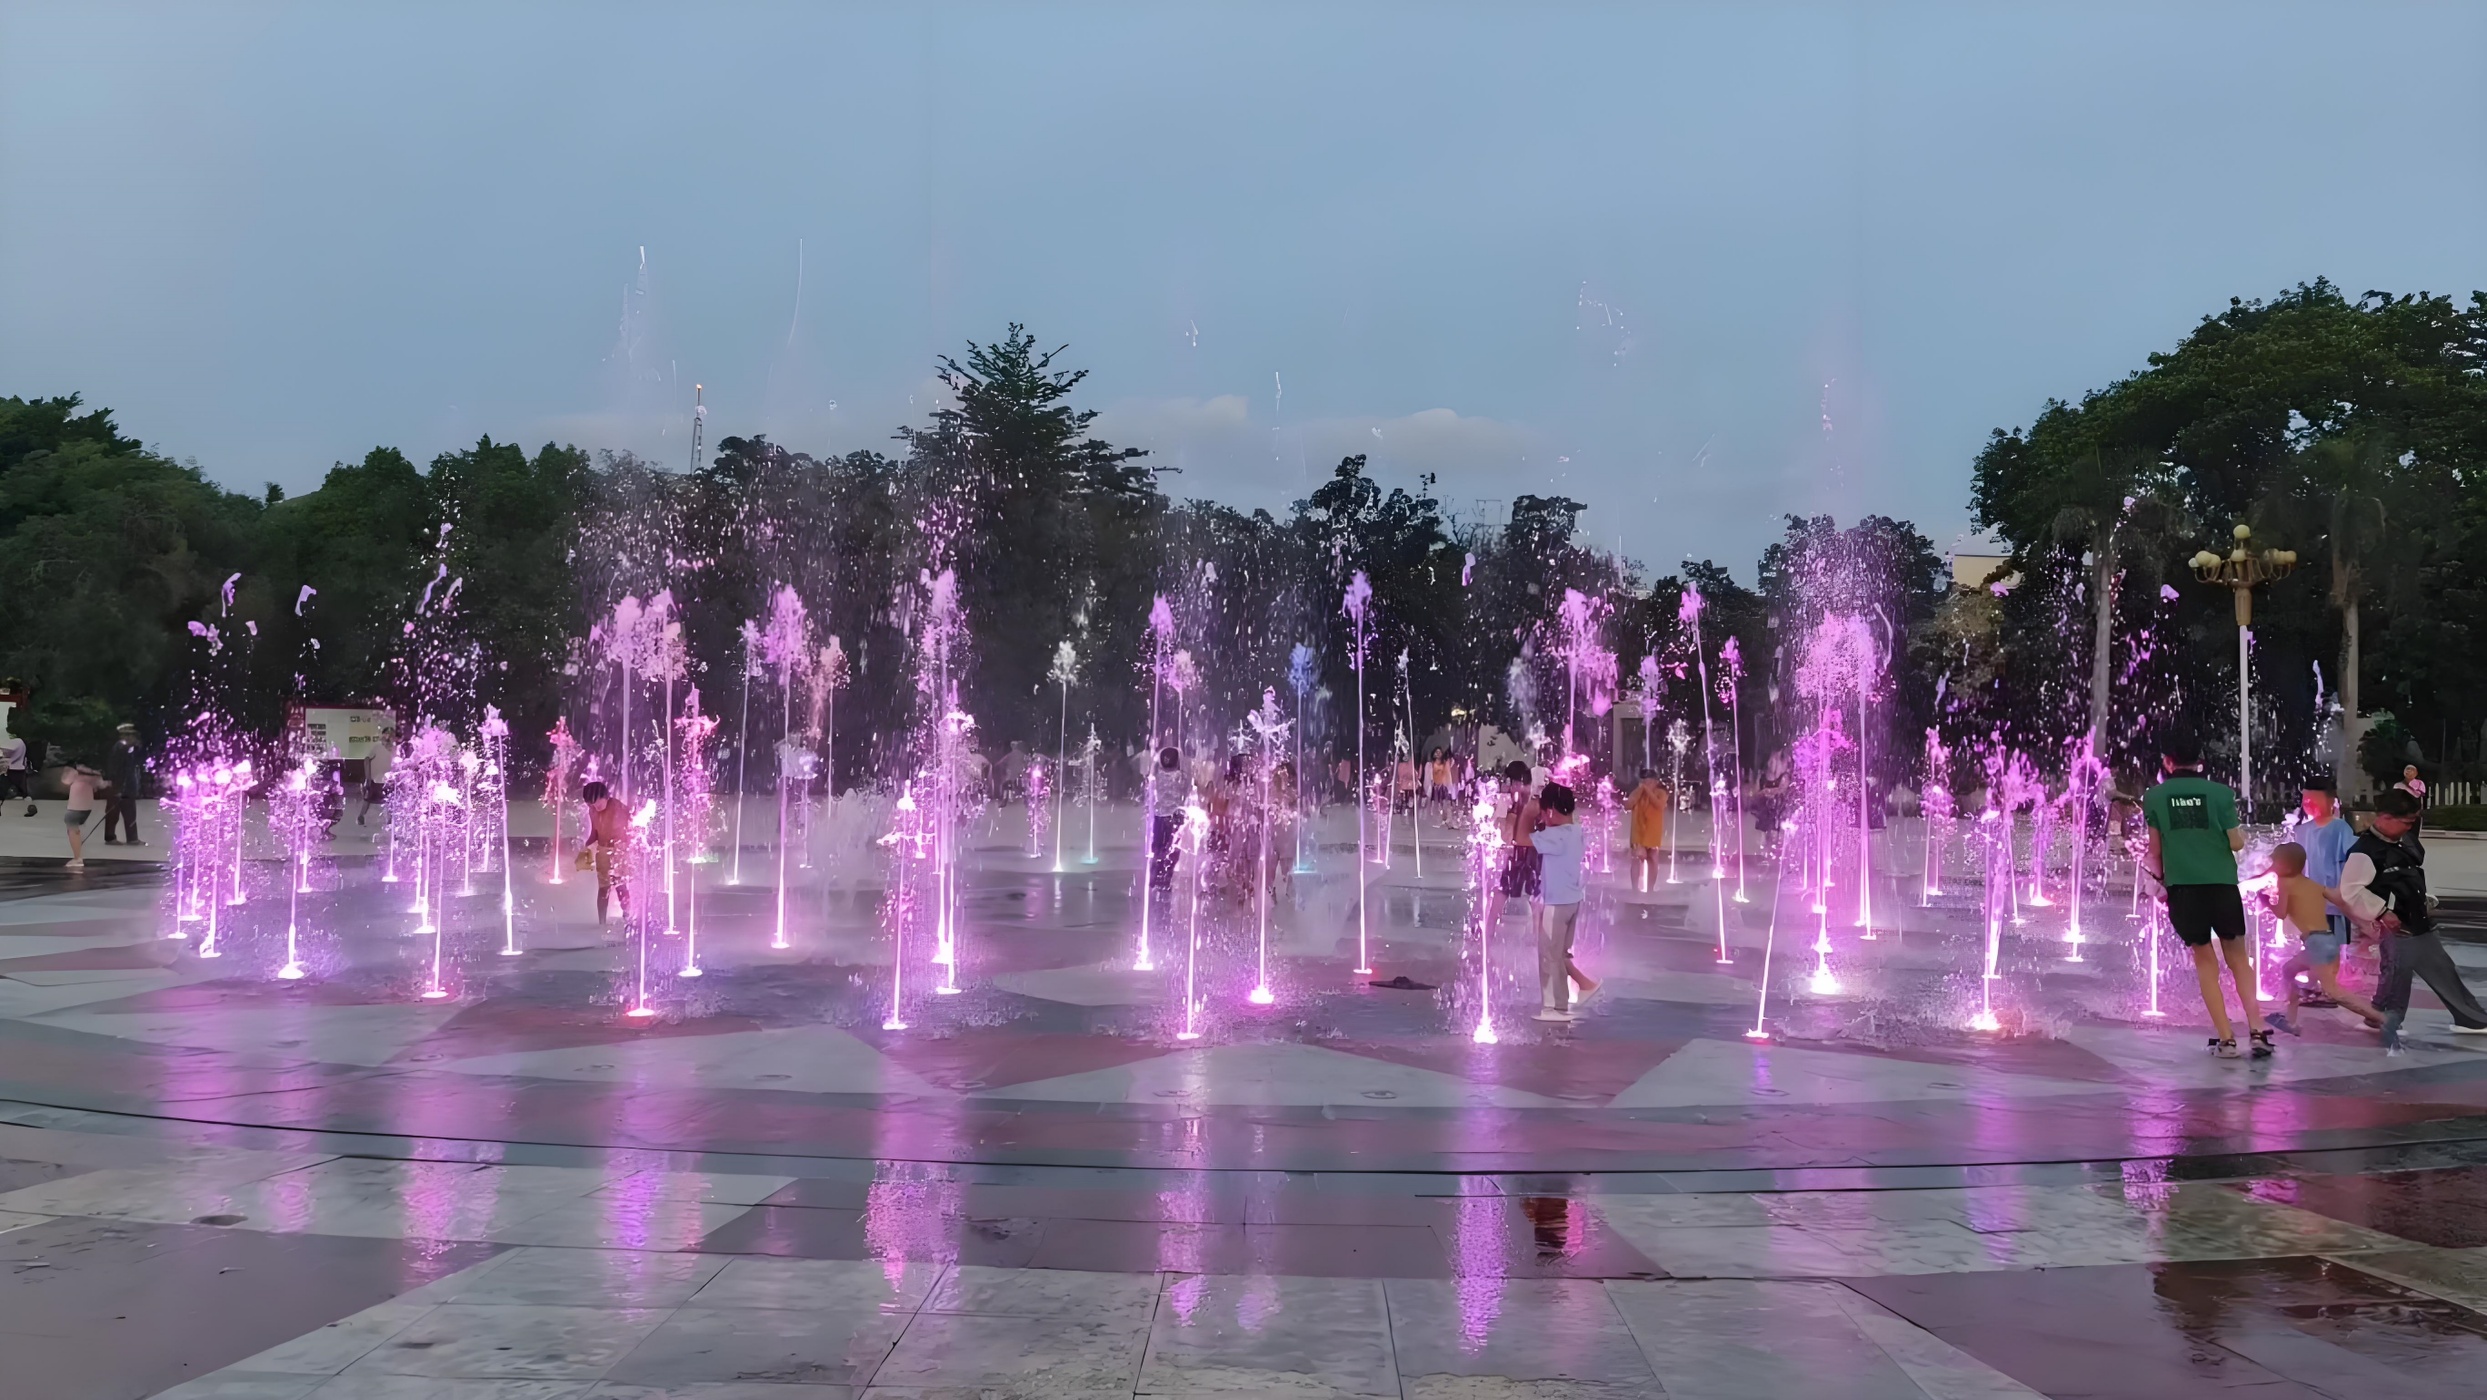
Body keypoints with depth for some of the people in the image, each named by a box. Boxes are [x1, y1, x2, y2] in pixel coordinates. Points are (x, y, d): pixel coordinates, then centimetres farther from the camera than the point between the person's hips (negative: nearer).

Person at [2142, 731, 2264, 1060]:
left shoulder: (2154, 796, 1)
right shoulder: (2220, 792, -2)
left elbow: (2155, 848, 5)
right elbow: (2236, 843, -1)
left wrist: (2161, 876, 24)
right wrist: (2242, 835, 22)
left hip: (2182, 886, 0)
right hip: (2221, 883, 0)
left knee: (2205, 960, 10)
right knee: (2238, 957, 13)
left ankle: (2226, 1039, 6)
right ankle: (2256, 1031, 3)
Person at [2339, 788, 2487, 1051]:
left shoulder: (2405, 843, 8)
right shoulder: (2365, 851, -21)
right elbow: (2350, 892, -25)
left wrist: (2426, 902, 16)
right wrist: (2382, 912, -23)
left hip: (2421, 926, 9)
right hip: (2397, 930, -9)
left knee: (2444, 972, 20)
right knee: (2395, 984, -4)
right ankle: (2383, 1033, 10)